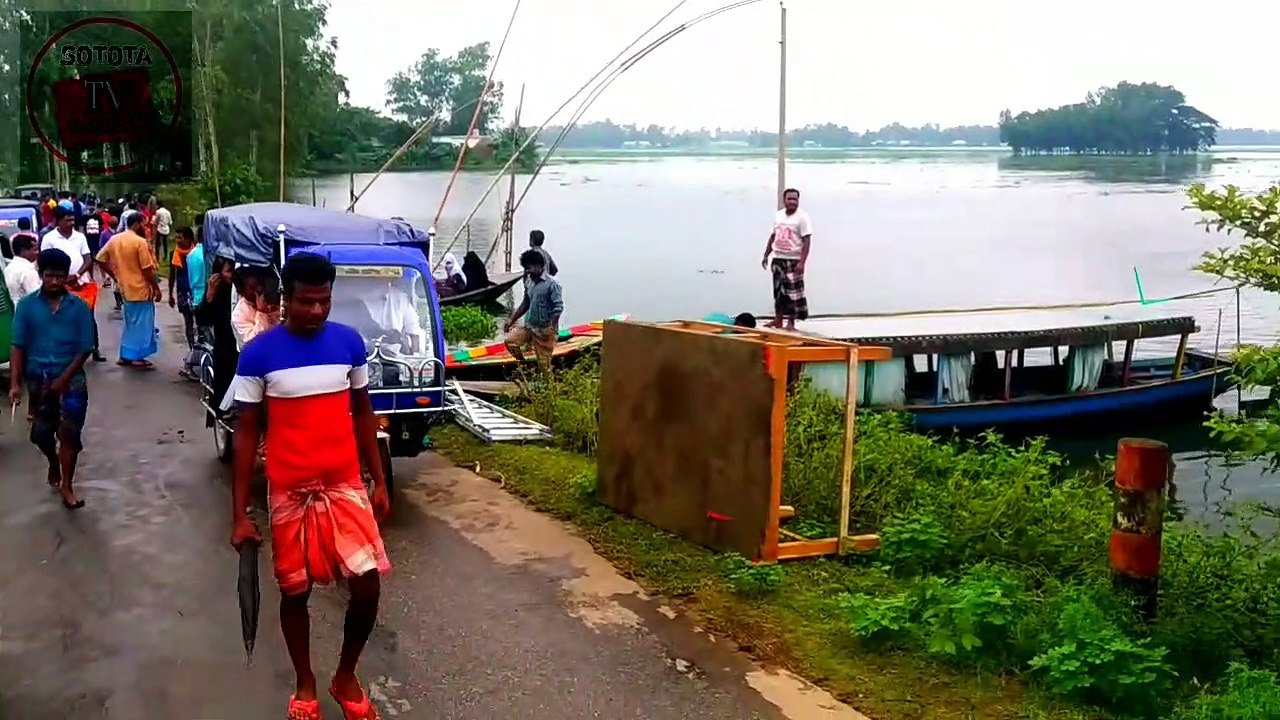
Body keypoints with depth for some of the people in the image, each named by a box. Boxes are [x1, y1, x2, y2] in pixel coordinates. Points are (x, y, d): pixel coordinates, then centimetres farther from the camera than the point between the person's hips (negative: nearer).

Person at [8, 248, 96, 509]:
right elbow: (18, 347, -3)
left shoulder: (80, 307, -5)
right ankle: (54, 465, 43)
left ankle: (67, 486, 9)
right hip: (38, 380, 1)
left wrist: (63, 379, -12)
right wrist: (15, 383, -10)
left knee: (69, 433, -2)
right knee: (41, 433, 14)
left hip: (71, 380, -1)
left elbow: (85, 349, -4)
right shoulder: (26, 306, -3)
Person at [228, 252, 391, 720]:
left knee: (367, 585, -4)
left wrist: (379, 481, 8)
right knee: (295, 591, 10)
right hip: (289, 492, -1)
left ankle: (346, 677, 21)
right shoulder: (258, 354, -9)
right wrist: (240, 513, -6)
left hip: (346, 486, 2)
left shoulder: (349, 343, -1)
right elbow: (246, 432, -5)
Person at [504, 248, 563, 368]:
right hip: (529, 326, 7)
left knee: (544, 363, -1)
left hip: (544, 330, -7)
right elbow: (525, 304, 18)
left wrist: (550, 328, -24)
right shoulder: (530, 284, 8)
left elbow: (558, 307, -18)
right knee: (510, 341, -7)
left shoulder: (551, 284, -14)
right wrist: (512, 320, 14)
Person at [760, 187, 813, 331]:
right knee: (778, 290, 11)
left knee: (793, 291, -4)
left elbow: (806, 241, -14)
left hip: (793, 261, -6)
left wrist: (802, 262, -21)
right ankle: (778, 320, 20)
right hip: (778, 259, 6)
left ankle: (791, 322, 2)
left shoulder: (802, 217, -10)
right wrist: (766, 255, 15)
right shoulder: (778, 215, 10)